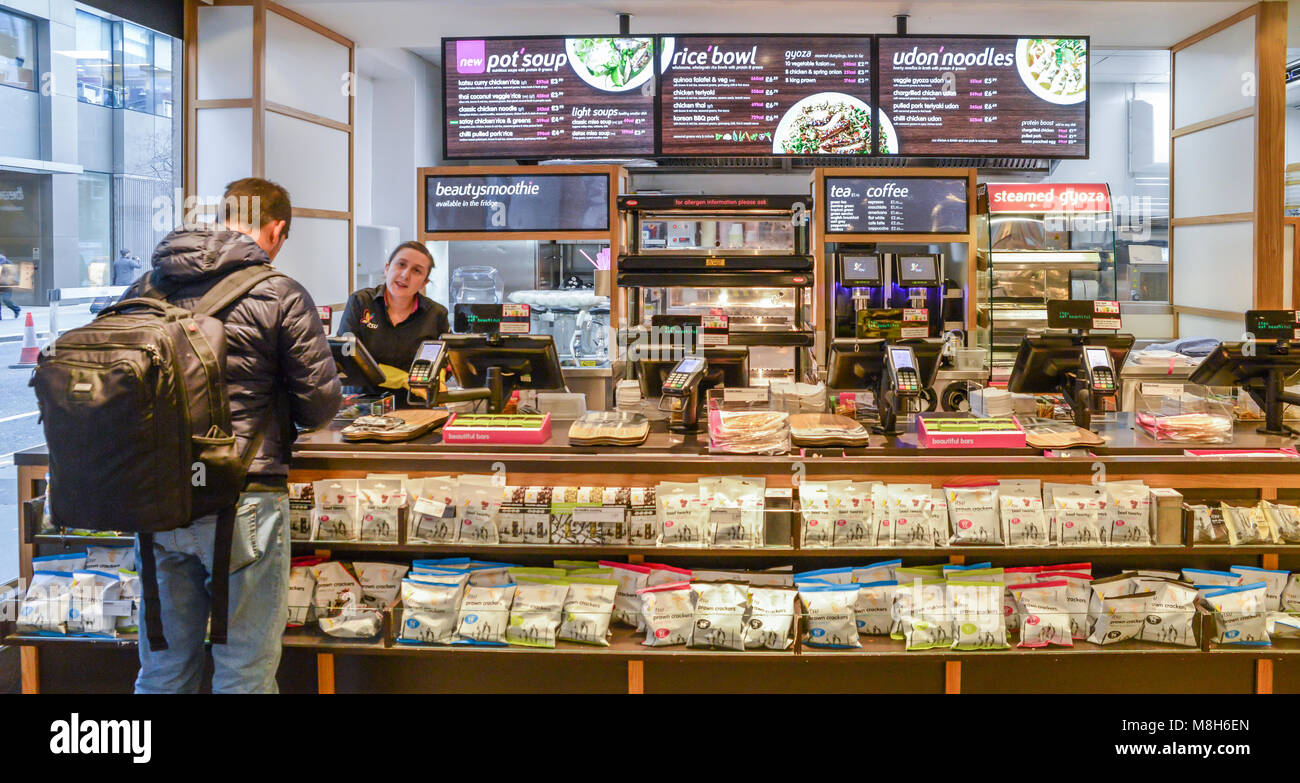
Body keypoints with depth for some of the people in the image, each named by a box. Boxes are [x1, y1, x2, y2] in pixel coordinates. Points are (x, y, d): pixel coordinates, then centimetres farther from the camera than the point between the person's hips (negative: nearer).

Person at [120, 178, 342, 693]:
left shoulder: (145, 288, 6)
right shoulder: (281, 295, -8)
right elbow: (321, 405, -6)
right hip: (243, 499, -5)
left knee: (162, 672, 18)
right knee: (245, 673, 8)